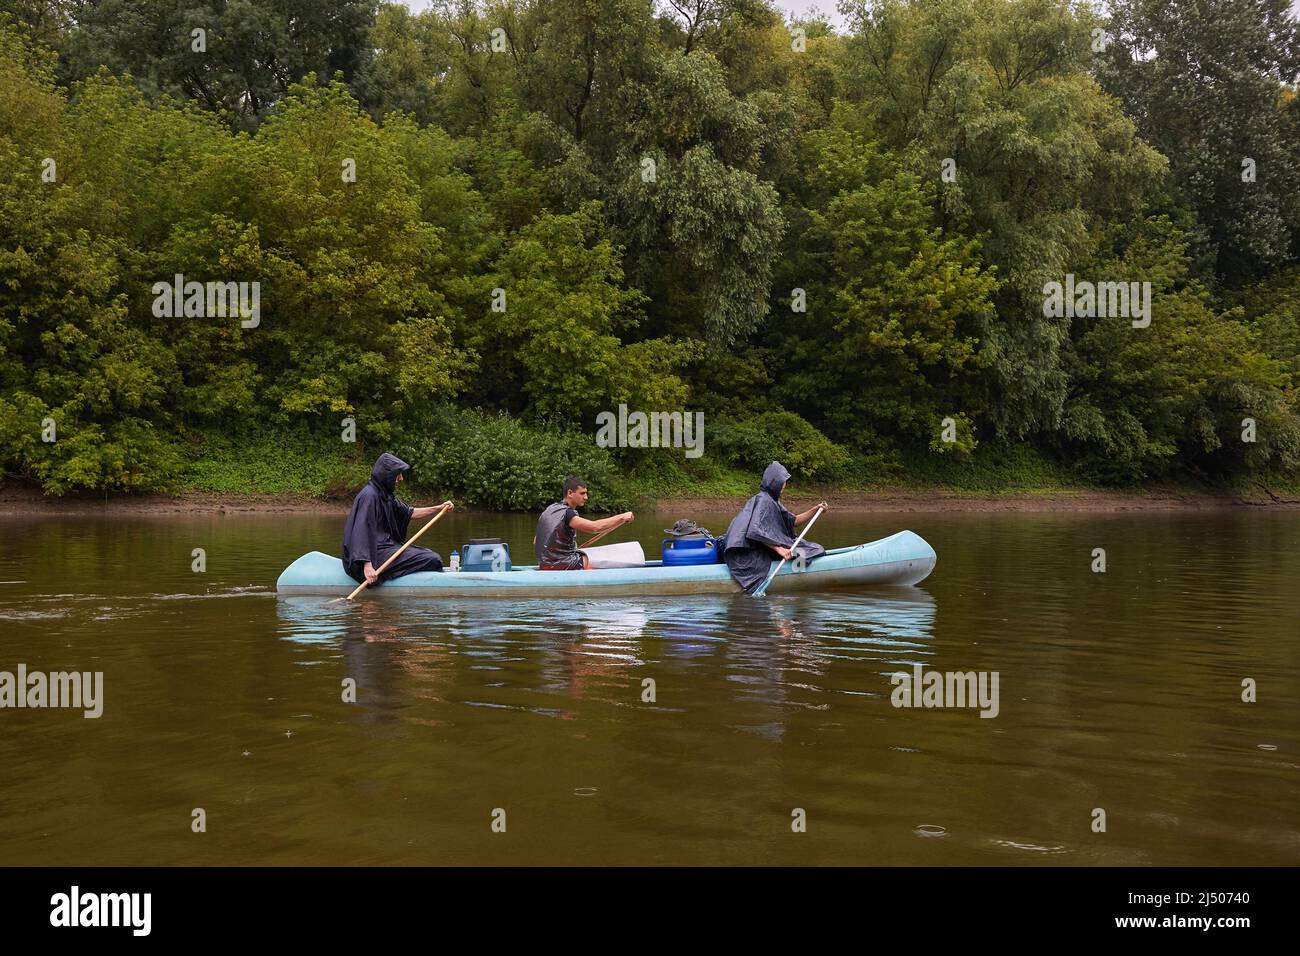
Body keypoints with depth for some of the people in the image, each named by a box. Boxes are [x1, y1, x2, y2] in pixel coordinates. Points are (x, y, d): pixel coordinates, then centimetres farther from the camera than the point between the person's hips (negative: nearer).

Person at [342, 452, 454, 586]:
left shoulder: (385, 494, 14)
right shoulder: (369, 495, -16)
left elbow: (410, 513, 22)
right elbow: (362, 531, -24)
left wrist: (439, 508, 12)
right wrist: (367, 565, -32)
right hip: (375, 553, -11)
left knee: (432, 556, 17)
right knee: (433, 560, -17)